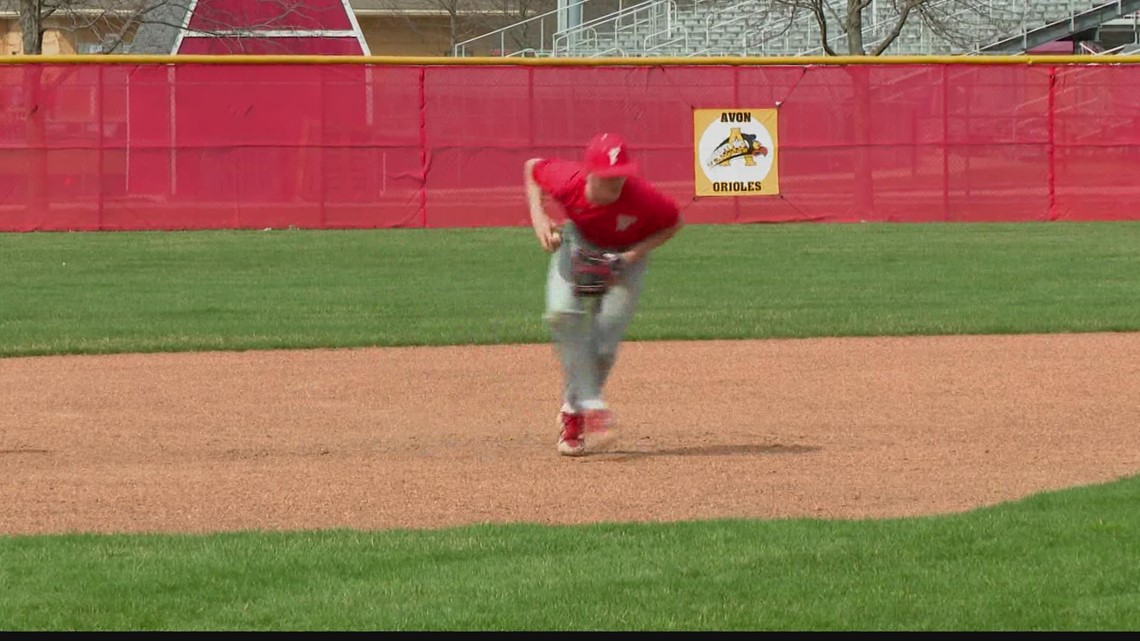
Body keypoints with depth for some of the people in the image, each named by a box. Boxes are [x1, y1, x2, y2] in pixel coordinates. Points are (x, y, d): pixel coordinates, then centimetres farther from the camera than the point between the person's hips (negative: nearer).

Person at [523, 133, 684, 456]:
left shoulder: (641, 197, -37)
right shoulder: (567, 183, -33)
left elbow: (675, 221, -16)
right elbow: (532, 167, -9)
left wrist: (635, 254, -27)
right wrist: (539, 218, -20)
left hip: (626, 256, -1)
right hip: (578, 244, 1)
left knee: (603, 347, -11)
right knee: (563, 315, -26)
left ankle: (573, 415, 14)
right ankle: (593, 406, -23)